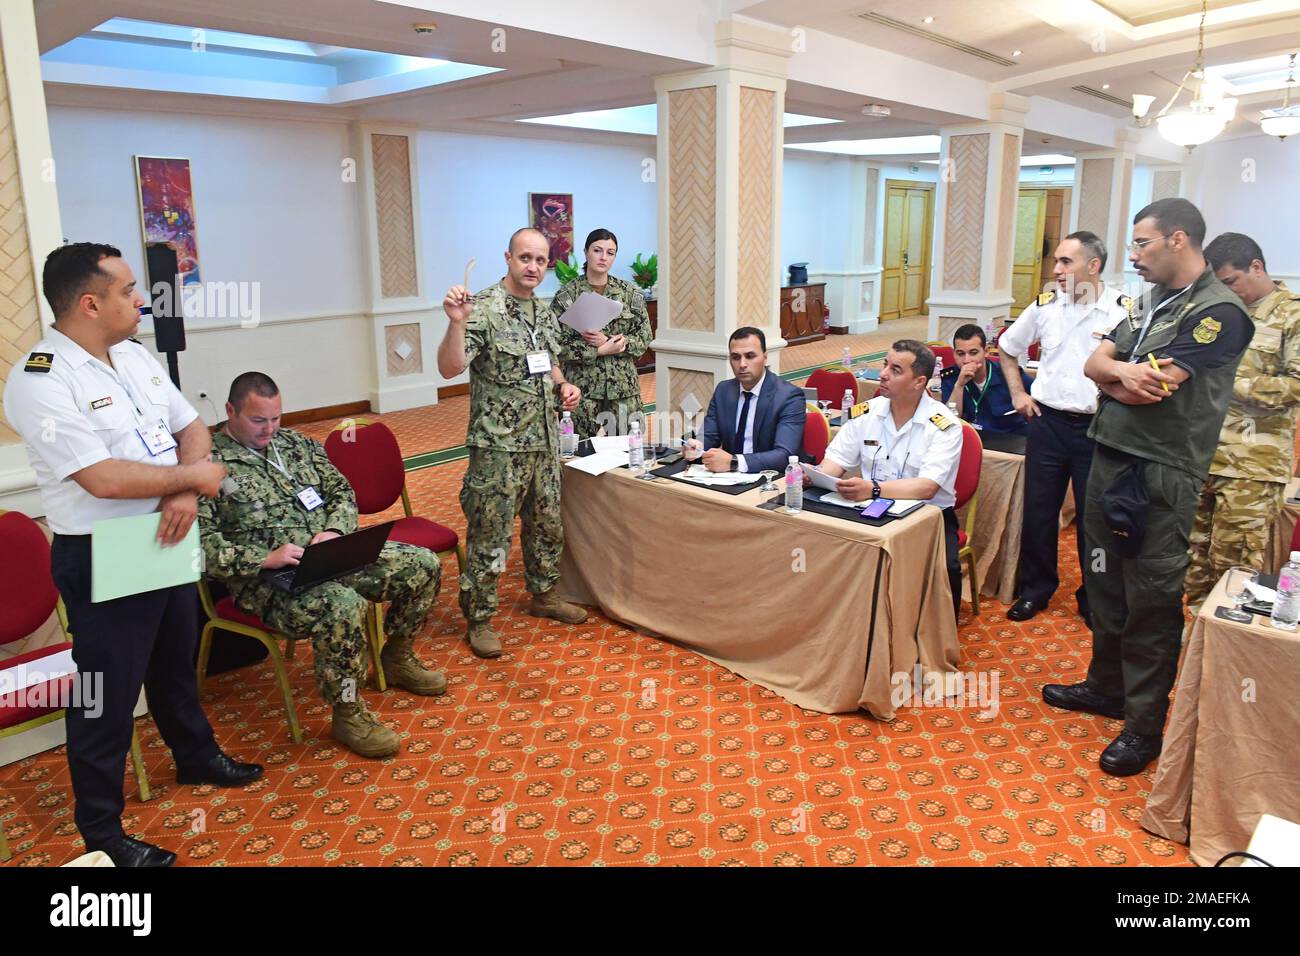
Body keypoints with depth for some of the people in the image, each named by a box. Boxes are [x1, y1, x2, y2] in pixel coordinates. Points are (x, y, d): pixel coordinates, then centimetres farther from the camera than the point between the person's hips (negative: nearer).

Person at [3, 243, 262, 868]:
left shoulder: (136, 356, 6)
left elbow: (190, 427, 8)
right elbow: (104, 479, -27)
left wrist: (186, 493, -11)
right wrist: (193, 476, -15)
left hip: (167, 541, 8)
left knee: (176, 665, 25)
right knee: (106, 695, 7)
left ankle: (196, 758, 47)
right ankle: (101, 830, 25)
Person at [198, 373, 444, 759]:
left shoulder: (296, 443, 14)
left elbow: (342, 491, 17)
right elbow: (200, 543, -14)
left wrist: (334, 530, -4)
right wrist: (264, 558, -23)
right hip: (266, 579, -7)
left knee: (423, 565, -5)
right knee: (343, 606, -37)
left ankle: (398, 658, 18)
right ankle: (348, 712, -14)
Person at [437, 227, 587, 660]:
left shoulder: (546, 314, 9)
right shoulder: (484, 309, -14)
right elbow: (450, 368, -23)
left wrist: (564, 385, 3)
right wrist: (456, 323, -38)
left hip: (545, 442, 8)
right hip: (499, 446, -7)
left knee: (547, 524, 19)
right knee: (490, 535, 1)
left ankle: (543, 595, 39)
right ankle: (478, 619, 15)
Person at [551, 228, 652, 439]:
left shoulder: (630, 292, 7)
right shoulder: (566, 295, 0)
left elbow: (644, 338, 4)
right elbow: (558, 345, -5)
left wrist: (607, 341, -11)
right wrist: (601, 351, -12)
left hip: (624, 388, 2)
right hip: (582, 388, -2)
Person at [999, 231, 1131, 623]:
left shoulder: (1124, 310, -10)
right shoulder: (1045, 305, 2)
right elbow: (1008, 348, 17)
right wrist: (1018, 393, 10)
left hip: (1098, 427, -3)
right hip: (1048, 422, 3)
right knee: (1038, 512, 10)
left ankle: (1093, 599, 25)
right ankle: (1035, 589, 27)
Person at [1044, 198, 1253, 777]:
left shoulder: (1217, 312, -13)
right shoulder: (1151, 301, 14)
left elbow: (1149, 388, -21)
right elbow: (1094, 364, 7)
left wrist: (1111, 377, -1)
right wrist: (1122, 370, -15)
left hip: (1161, 477, -8)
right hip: (1110, 458, 8)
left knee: (1151, 600, 1)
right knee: (1104, 581, 18)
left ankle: (1145, 724, 14)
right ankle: (1107, 686, 35)